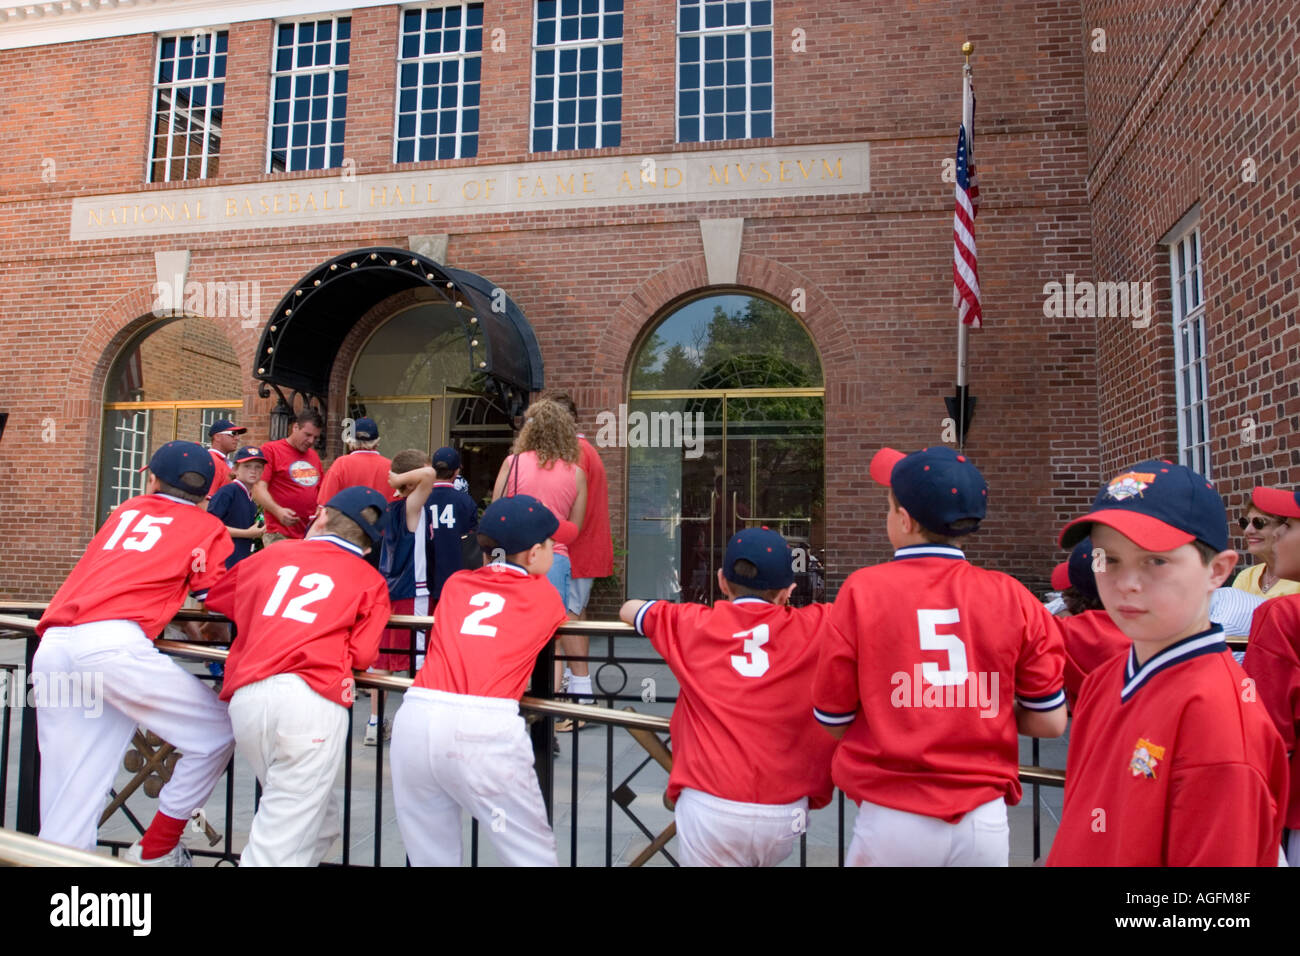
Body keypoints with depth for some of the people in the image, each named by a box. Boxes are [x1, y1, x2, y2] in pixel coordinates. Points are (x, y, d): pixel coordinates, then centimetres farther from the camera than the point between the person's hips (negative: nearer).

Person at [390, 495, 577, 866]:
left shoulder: (455, 583, 21)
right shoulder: (545, 594, 13)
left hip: (415, 717, 4)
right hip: (483, 726, -4)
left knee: (430, 857, 18)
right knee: (534, 856, 8)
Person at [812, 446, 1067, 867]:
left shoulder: (862, 591, -10)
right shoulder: (1011, 596, -5)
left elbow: (833, 721, -3)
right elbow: (1049, 721, 1)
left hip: (893, 821, -1)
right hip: (985, 821, 2)